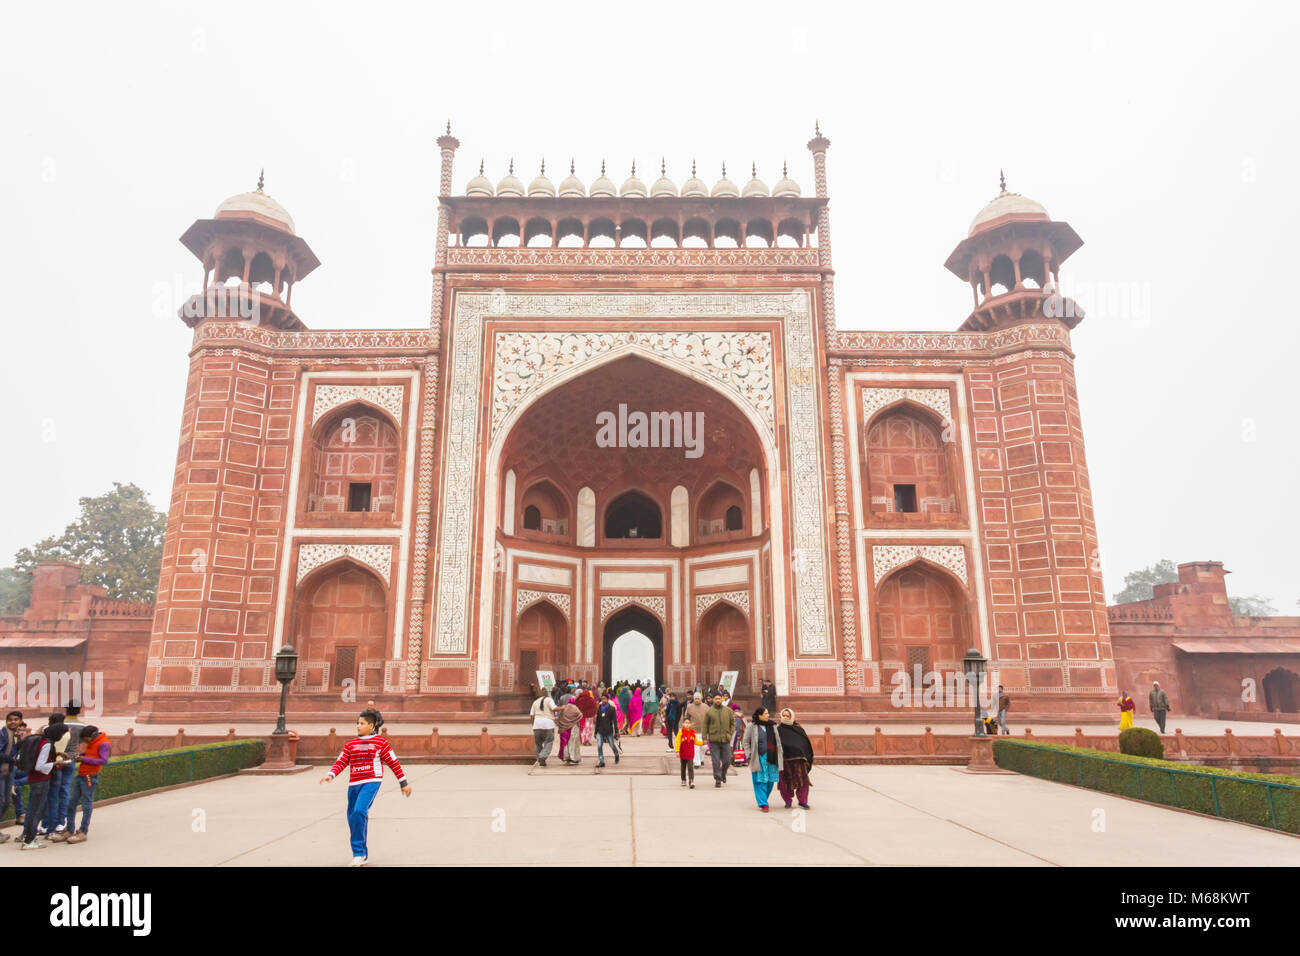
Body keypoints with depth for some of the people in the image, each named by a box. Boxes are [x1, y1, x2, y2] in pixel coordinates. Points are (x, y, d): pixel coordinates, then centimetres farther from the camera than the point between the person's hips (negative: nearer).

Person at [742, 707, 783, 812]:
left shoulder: (772, 726, 10)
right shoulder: (751, 726, -2)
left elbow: (777, 741, 16)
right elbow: (746, 742, 3)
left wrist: (779, 756, 12)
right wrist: (749, 755, -4)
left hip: (771, 757, 4)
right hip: (759, 758, -4)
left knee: (770, 781, 6)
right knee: (760, 781, -6)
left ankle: (763, 800, 25)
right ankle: (763, 804, -1)